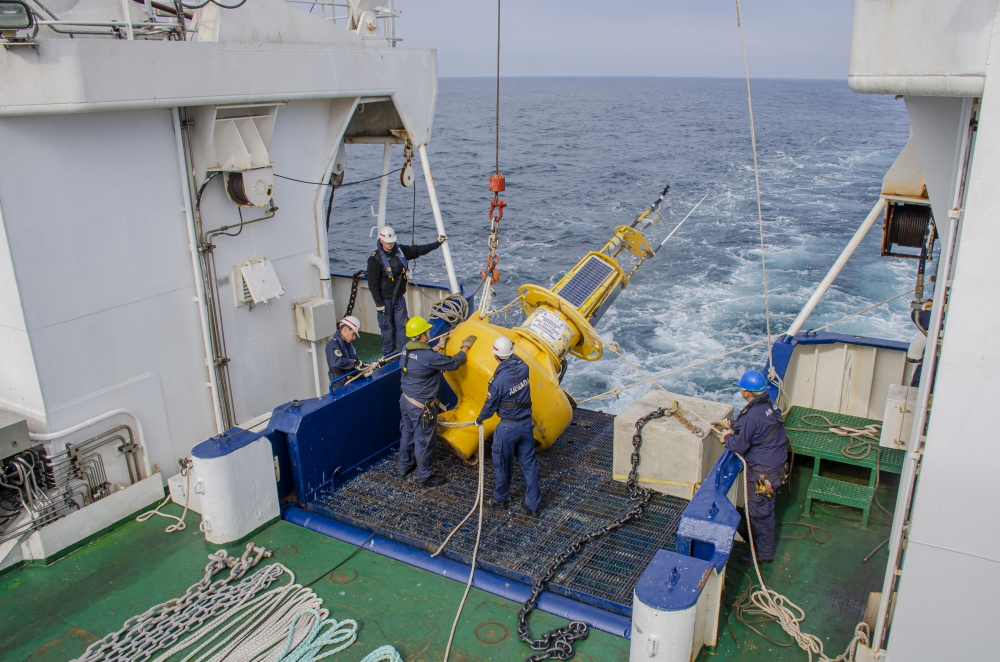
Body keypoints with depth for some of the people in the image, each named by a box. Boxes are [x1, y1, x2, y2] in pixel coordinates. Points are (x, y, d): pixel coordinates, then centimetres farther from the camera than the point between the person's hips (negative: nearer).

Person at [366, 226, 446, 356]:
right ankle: (388, 354, 15)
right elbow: (373, 283, -13)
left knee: (402, 325, 8)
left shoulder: (400, 251, 2)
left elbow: (419, 250, 13)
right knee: (387, 327, 4)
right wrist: (379, 303, -14)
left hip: (399, 297, 5)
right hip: (384, 299, -5)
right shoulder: (375, 258, -13)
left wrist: (437, 243, 10)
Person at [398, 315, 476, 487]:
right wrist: (465, 348, -4)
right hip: (421, 406, -8)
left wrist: (439, 349, 19)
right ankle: (424, 476, 23)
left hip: (406, 400, 9)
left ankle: (404, 465, 44)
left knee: (407, 432, 25)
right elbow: (453, 363, -18)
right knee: (424, 440, 8)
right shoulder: (428, 357, -29)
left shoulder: (406, 350, -4)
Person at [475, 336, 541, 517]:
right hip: (526, 424, 5)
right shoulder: (523, 368, -9)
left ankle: (500, 499, 35)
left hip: (508, 427, -5)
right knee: (529, 464, 15)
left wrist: (479, 419, 9)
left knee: (502, 465, 16)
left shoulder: (498, 380, -22)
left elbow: (490, 406, -8)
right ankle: (533, 505, 23)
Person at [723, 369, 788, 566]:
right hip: (777, 466, 9)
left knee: (759, 512, 7)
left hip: (763, 472, -9)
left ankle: (763, 554, 21)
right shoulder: (771, 405, 0)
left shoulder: (751, 416, -29)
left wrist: (728, 437, -2)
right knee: (765, 509, 24)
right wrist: (734, 424, 16)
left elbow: (739, 446, -21)